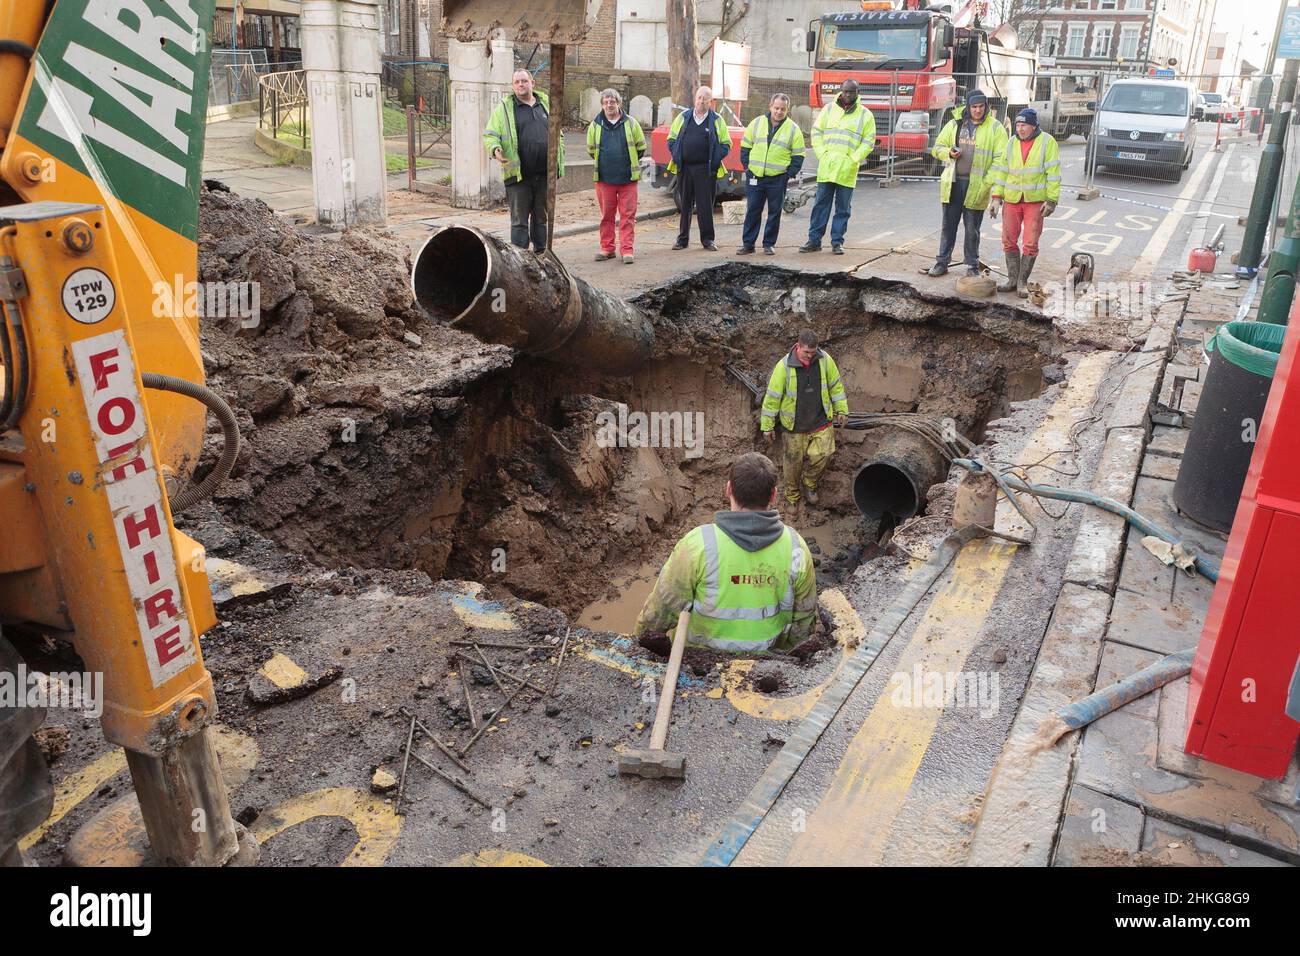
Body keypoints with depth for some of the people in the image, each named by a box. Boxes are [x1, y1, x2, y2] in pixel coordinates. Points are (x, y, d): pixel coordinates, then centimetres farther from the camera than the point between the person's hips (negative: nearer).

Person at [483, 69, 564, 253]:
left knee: (541, 218, 13)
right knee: (519, 220, -1)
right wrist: (495, 148, -22)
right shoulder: (504, 108, 2)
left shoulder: (546, 104, 14)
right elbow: (489, 134, 0)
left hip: (545, 174, 4)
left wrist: (559, 160, 15)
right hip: (519, 175, -4)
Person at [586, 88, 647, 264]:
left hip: (628, 178, -1)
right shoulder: (595, 125, 5)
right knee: (606, 215, 6)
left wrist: (631, 164, 14)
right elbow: (591, 149, 19)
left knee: (628, 214, -3)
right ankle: (607, 248, 14)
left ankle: (627, 249, -1)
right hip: (604, 178, 1)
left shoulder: (631, 123, 3)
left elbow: (641, 147, 12)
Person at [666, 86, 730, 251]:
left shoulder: (716, 120, 6)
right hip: (684, 168, 2)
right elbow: (671, 139, 15)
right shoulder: (683, 117, 10)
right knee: (685, 205, 7)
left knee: (706, 205, -1)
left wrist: (716, 158, -7)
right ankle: (683, 238, 15)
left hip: (706, 170, -2)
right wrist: (677, 154, -1)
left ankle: (708, 239, 8)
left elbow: (726, 144, 8)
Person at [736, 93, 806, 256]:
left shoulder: (793, 129, 1)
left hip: (778, 179, -1)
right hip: (755, 177, 1)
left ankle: (769, 244, 14)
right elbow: (745, 146, 12)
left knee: (774, 212, 4)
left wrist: (790, 174, -5)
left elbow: (798, 155, 4)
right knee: (752, 211, 3)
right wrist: (747, 167, 3)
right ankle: (747, 244, 10)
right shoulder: (757, 123, 5)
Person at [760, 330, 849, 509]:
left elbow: (836, 385, 8)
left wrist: (842, 409, 11)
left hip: (821, 421, 2)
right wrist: (767, 426, -5)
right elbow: (772, 397, -10)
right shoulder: (784, 366, -17)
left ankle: (809, 483, 22)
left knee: (823, 454, -9)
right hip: (795, 425, -2)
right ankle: (792, 496, 34)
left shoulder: (824, 360, -8)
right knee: (793, 462, 9)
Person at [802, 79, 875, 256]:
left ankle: (837, 242, 10)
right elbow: (816, 132, 9)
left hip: (847, 170, -1)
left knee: (843, 208, 3)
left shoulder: (865, 115, 5)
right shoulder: (828, 109, 9)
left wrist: (853, 159, -8)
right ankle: (814, 240, 8)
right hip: (826, 168, 1)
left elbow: (868, 142, 3)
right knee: (821, 204, 3)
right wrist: (822, 154, -3)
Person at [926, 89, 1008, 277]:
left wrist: (987, 182, -15)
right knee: (948, 225, 8)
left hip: (976, 186, -2)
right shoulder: (954, 124, 8)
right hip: (952, 182, 2)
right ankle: (942, 262, 16)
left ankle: (972, 265, 15)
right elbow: (938, 147, 15)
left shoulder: (995, 128, 0)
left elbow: (1000, 159, -4)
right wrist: (949, 153, -8)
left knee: (972, 228, 5)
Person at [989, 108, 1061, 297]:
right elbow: (1002, 170, 9)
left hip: (1036, 200, -3)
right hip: (1012, 199, 4)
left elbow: (1054, 173, -6)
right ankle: (1013, 280, 16)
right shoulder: (1011, 143, 6)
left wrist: (1051, 200, -11)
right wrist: (997, 197, 1)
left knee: (1031, 243, -3)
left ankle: (1022, 282, 6)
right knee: (1009, 240, 5)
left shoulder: (1047, 142, -4)